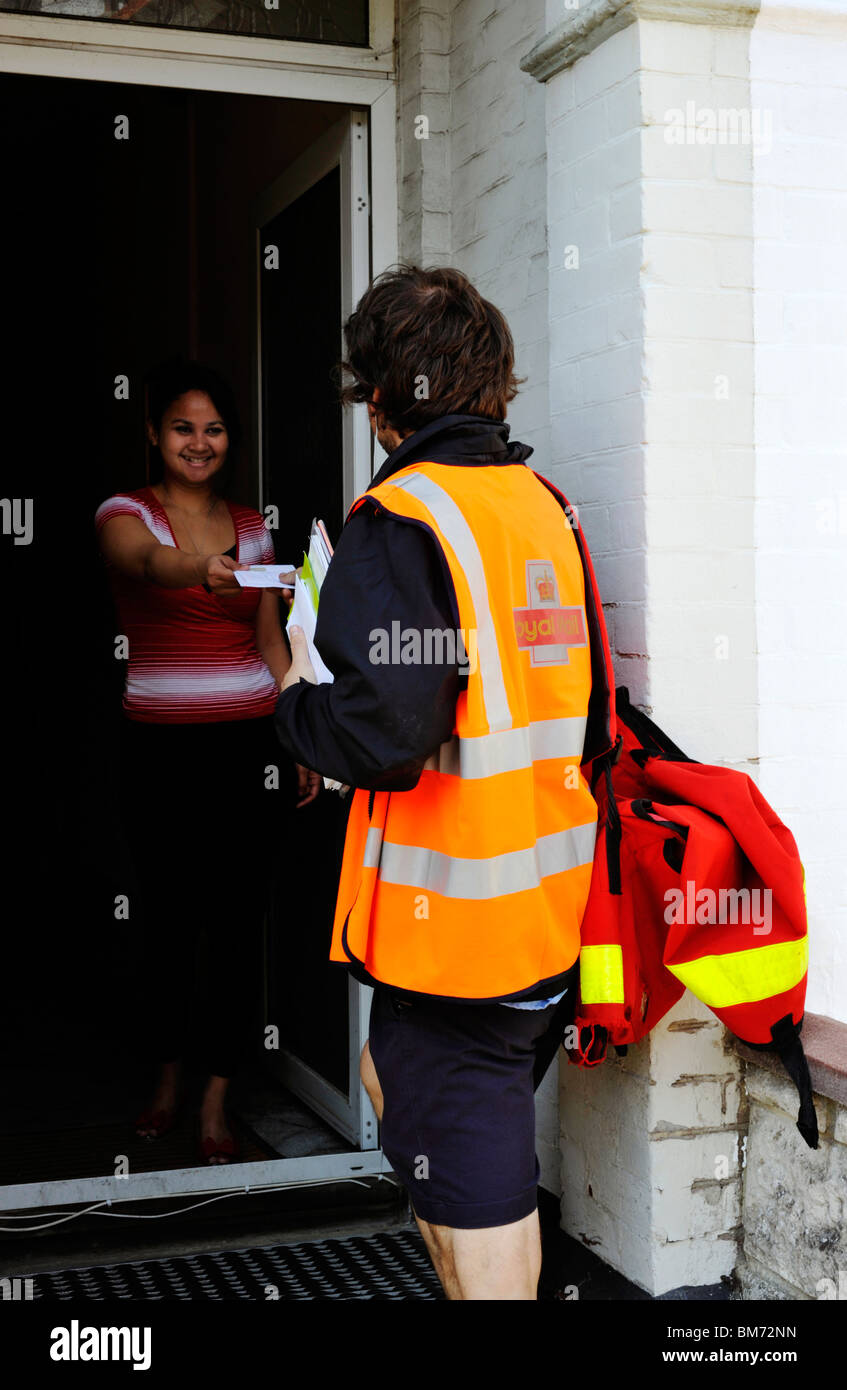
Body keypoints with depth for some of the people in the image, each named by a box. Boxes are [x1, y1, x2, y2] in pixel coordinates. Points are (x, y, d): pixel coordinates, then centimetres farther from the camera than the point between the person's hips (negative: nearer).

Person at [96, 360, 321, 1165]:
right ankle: (167, 1079, 28)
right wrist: (197, 570, -50)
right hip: (160, 744, -2)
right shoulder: (127, 515, -2)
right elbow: (144, 561, -27)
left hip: (247, 742, 2)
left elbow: (273, 644, 13)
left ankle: (216, 1104, 11)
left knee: (236, 919, 1)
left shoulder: (252, 527, 10)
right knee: (167, 919, 7)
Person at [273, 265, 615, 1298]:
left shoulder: (400, 522, -15)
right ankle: (471, 1284, 38)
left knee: (475, 1196, 3)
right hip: (555, 897, 8)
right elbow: (588, 712, 15)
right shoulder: (546, 506, 8)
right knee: (393, 1079, 27)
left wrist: (294, 695, -6)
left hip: (455, 911, -8)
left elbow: (379, 735, -25)